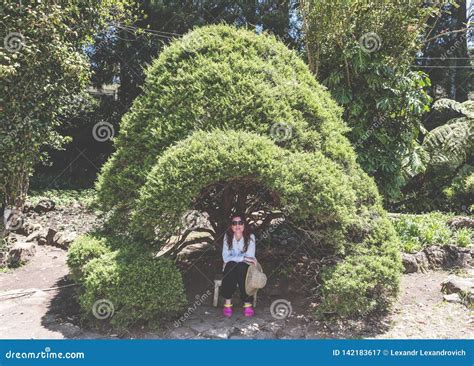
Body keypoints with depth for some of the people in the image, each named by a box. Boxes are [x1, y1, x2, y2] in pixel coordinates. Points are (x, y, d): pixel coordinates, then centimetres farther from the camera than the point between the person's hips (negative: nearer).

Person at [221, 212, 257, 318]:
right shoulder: (227, 236, -5)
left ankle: (247, 303, -26)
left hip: (245, 267, -1)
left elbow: (250, 257, -14)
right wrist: (243, 258, -23)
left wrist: (234, 258, -19)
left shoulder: (250, 237, -8)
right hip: (230, 267, 1)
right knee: (231, 265, -33)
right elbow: (225, 257, -12)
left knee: (241, 267, -34)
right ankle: (228, 302, -28)